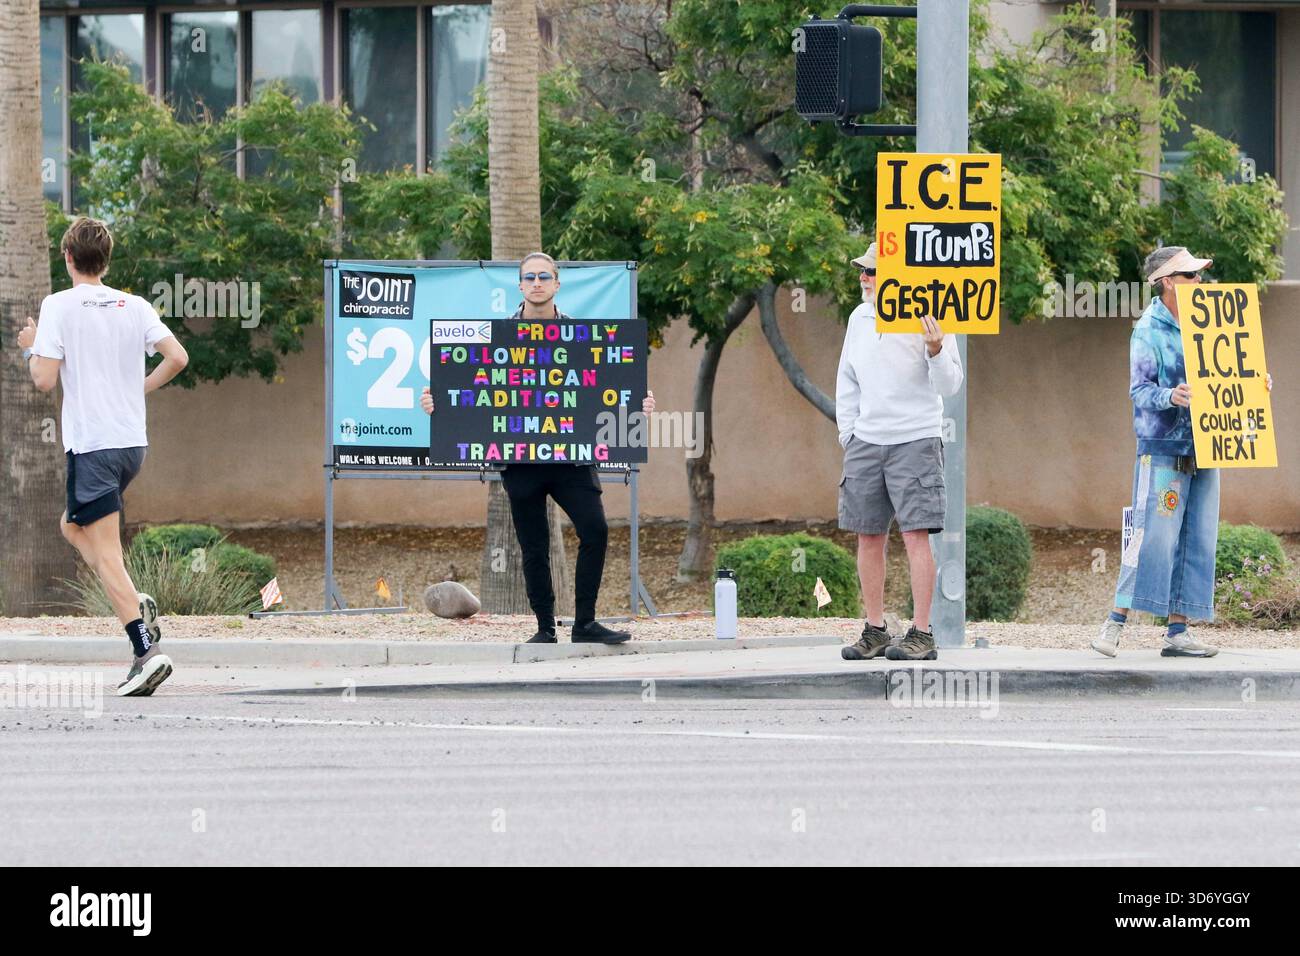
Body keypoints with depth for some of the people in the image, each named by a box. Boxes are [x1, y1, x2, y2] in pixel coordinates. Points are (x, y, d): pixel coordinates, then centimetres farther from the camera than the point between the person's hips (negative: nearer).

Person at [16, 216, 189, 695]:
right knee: (73, 526, 25)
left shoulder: (59, 306, -8)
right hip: (133, 441, 6)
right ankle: (136, 605, 5)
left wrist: (30, 348, 8)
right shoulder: (134, 306, 6)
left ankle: (146, 651, -19)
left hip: (91, 443, -6)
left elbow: (45, 380, -12)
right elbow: (177, 357, -1)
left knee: (105, 553, -6)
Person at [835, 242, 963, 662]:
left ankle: (921, 634, -10)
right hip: (866, 441, 6)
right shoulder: (860, 317, 10)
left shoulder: (926, 318, -7)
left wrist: (936, 352, -26)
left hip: (915, 441, -6)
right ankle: (875, 631, 13)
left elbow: (949, 386, -8)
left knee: (916, 534, -10)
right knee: (868, 536, 6)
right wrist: (847, 433, 11)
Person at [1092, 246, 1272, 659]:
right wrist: (1170, 396, -32)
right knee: (1153, 536, -12)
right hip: (1163, 450, -7)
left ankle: (1177, 632, 8)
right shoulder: (1148, 331, -7)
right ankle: (1115, 623, -6)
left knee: (1196, 541, 5)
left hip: (1202, 451, 7)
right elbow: (1140, 390, -13)